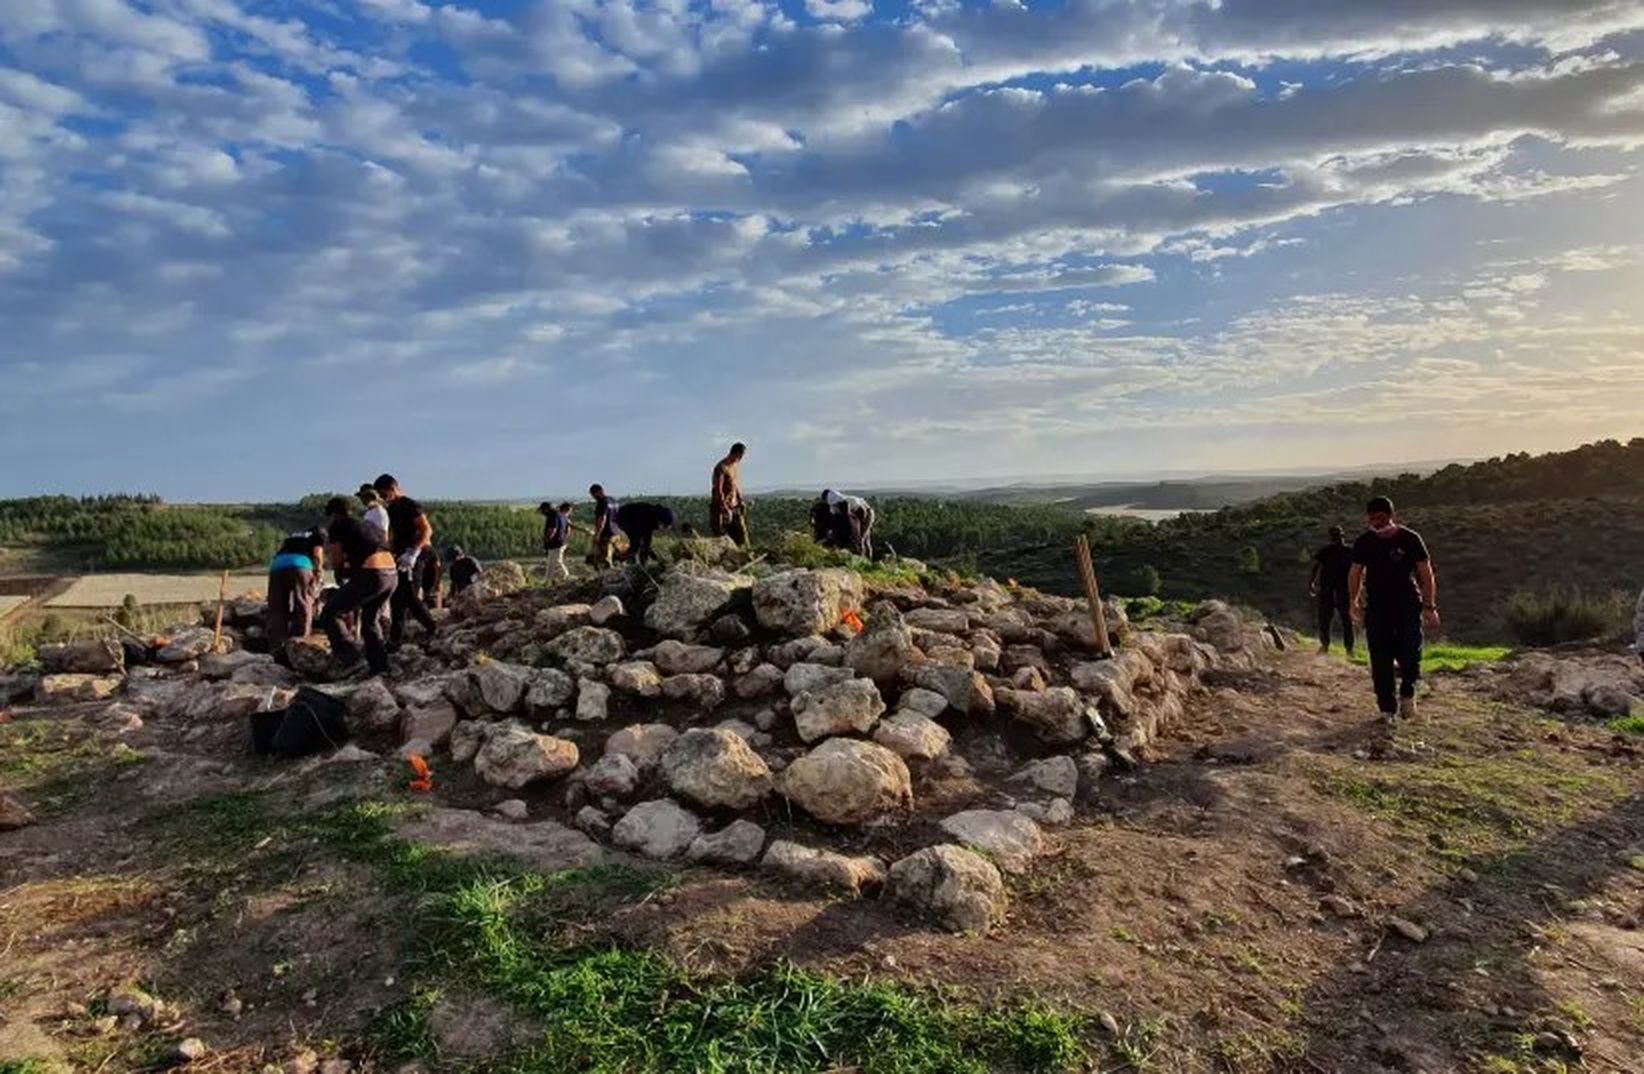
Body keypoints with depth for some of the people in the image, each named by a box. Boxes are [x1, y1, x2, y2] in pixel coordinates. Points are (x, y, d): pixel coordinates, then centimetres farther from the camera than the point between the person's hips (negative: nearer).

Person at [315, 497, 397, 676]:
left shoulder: (338, 527, 6)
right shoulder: (370, 526, 25)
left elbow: (336, 560, 7)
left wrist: (328, 546, 26)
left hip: (370, 576, -7)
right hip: (392, 575, 7)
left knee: (330, 615, 6)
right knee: (370, 619, 27)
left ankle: (350, 658, -4)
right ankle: (379, 665, 26)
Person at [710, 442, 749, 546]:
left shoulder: (736, 465, 11)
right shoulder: (721, 467, -17)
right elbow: (718, 491, -20)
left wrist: (740, 500, 11)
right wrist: (726, 508, -22)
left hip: (734, 506, 9)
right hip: (721, 506, -9)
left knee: (741, 533, 6)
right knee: (721, 536, -5)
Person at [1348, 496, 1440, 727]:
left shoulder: (1410, 539, -4)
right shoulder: (1364, 543, 3)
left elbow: (1426, 574, -1)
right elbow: (1355, 573, 10)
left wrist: (1430, 607, -5)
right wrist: (1354, 601, 0)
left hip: (1408, 606, -2)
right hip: (1376, 608, 2)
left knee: (1410, 655, -9)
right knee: (1381, 661, 1)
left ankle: (1407, 693, 22)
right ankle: (1388, 709, 11)